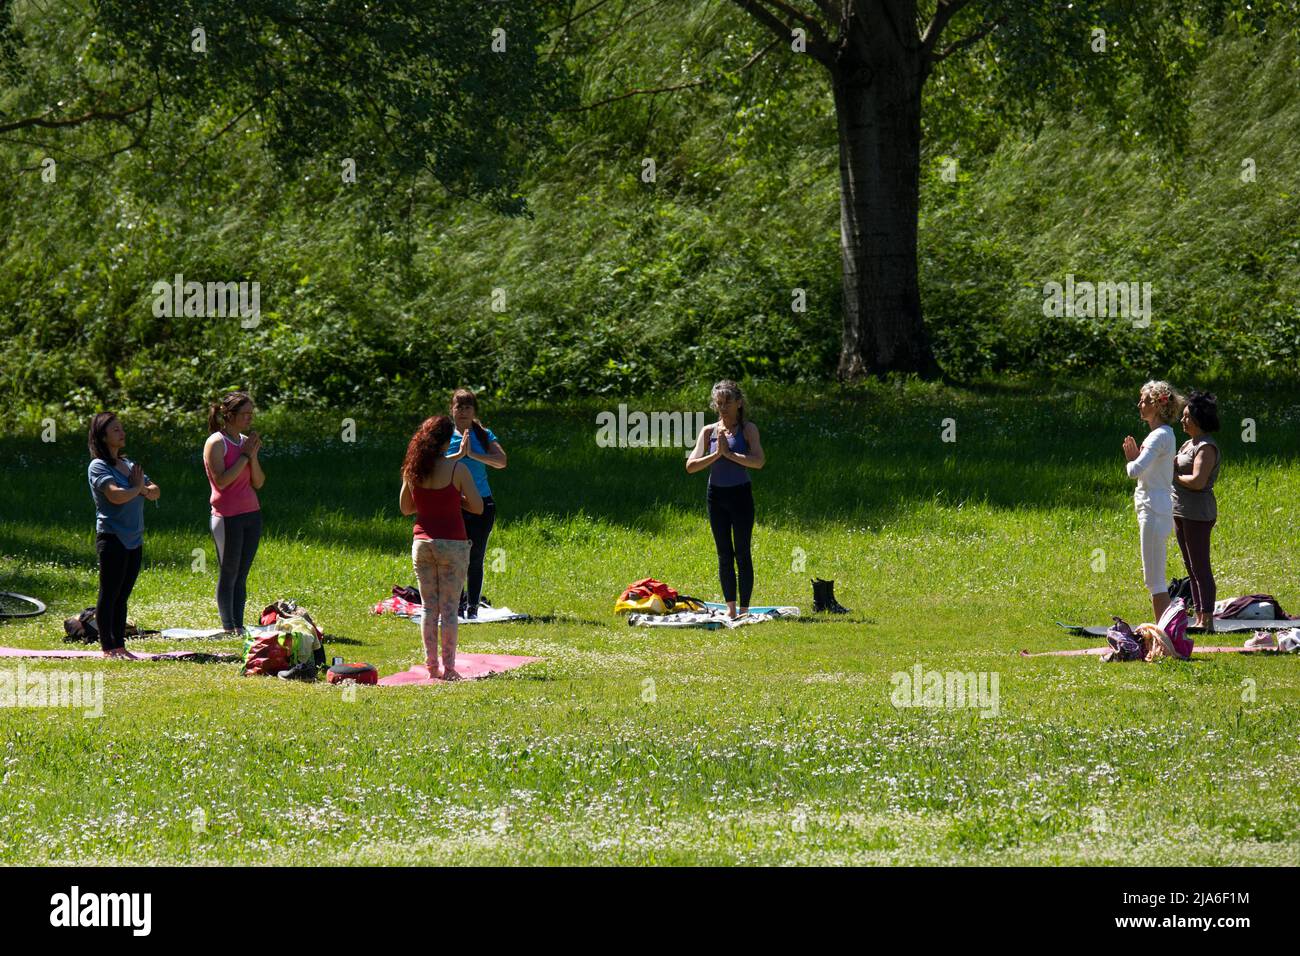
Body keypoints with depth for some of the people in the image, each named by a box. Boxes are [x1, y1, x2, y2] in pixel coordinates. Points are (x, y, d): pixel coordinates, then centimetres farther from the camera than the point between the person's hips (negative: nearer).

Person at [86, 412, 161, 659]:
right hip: (112, 539, -7)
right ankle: (108, 648, -1)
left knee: (122, 596, 10)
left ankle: (120, 646, 14)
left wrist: (144, 489, -9)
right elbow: (116, 495, -24)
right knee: (109, 595, -3)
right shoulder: (98, 467, -9)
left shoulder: (129, 465, 15)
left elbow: (155, 492, 13)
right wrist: (137, 488, -6)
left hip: (134, 541, 7)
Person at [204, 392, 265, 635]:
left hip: (251, 514, 7)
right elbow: (221, 481, -18)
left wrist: (253, 456, -4)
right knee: (228, 575, -4)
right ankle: (229, 629, -2)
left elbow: (258, 483, 11)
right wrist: (245, 455, -13)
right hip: (228, 518, -7)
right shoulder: (216, 443, -8)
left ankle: (239, 627, 8)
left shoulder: (245, 441, 12)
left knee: (242, 575, 6)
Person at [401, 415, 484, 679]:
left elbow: (406, 507, 13)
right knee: (449, 608, 1)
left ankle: (432, 666, 12)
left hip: (422, 543, 4)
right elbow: (477, 507, -8)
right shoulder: (457, 469, -12)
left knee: (429, 607, 11)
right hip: (452, 544, -4)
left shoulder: (413, 470, 1)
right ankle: (449, 668, 0)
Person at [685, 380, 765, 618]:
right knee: (724, 554, 6)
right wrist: (716, 454, -13)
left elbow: (758, 461, -17)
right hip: (716, 495, 3)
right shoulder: (709, 431, 6)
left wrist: (729, 453, -17)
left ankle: (744, 608, 1)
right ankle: (730, 607, 11)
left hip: (740, 494, -3)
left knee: (742, 554, -2)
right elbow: (691, 466, -2)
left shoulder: (747, 429, -2)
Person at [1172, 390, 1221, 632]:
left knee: (1200, 567, -9)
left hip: (1198, 513, -10)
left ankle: (1207, 621, -8)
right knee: (1191, 567, 11)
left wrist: (1175, 477, -8)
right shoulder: (1189, 444, 16)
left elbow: (1197, 481, -24)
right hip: (1181, 511, 10)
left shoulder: (1206, 447, -13)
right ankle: (1199, 618, 15)